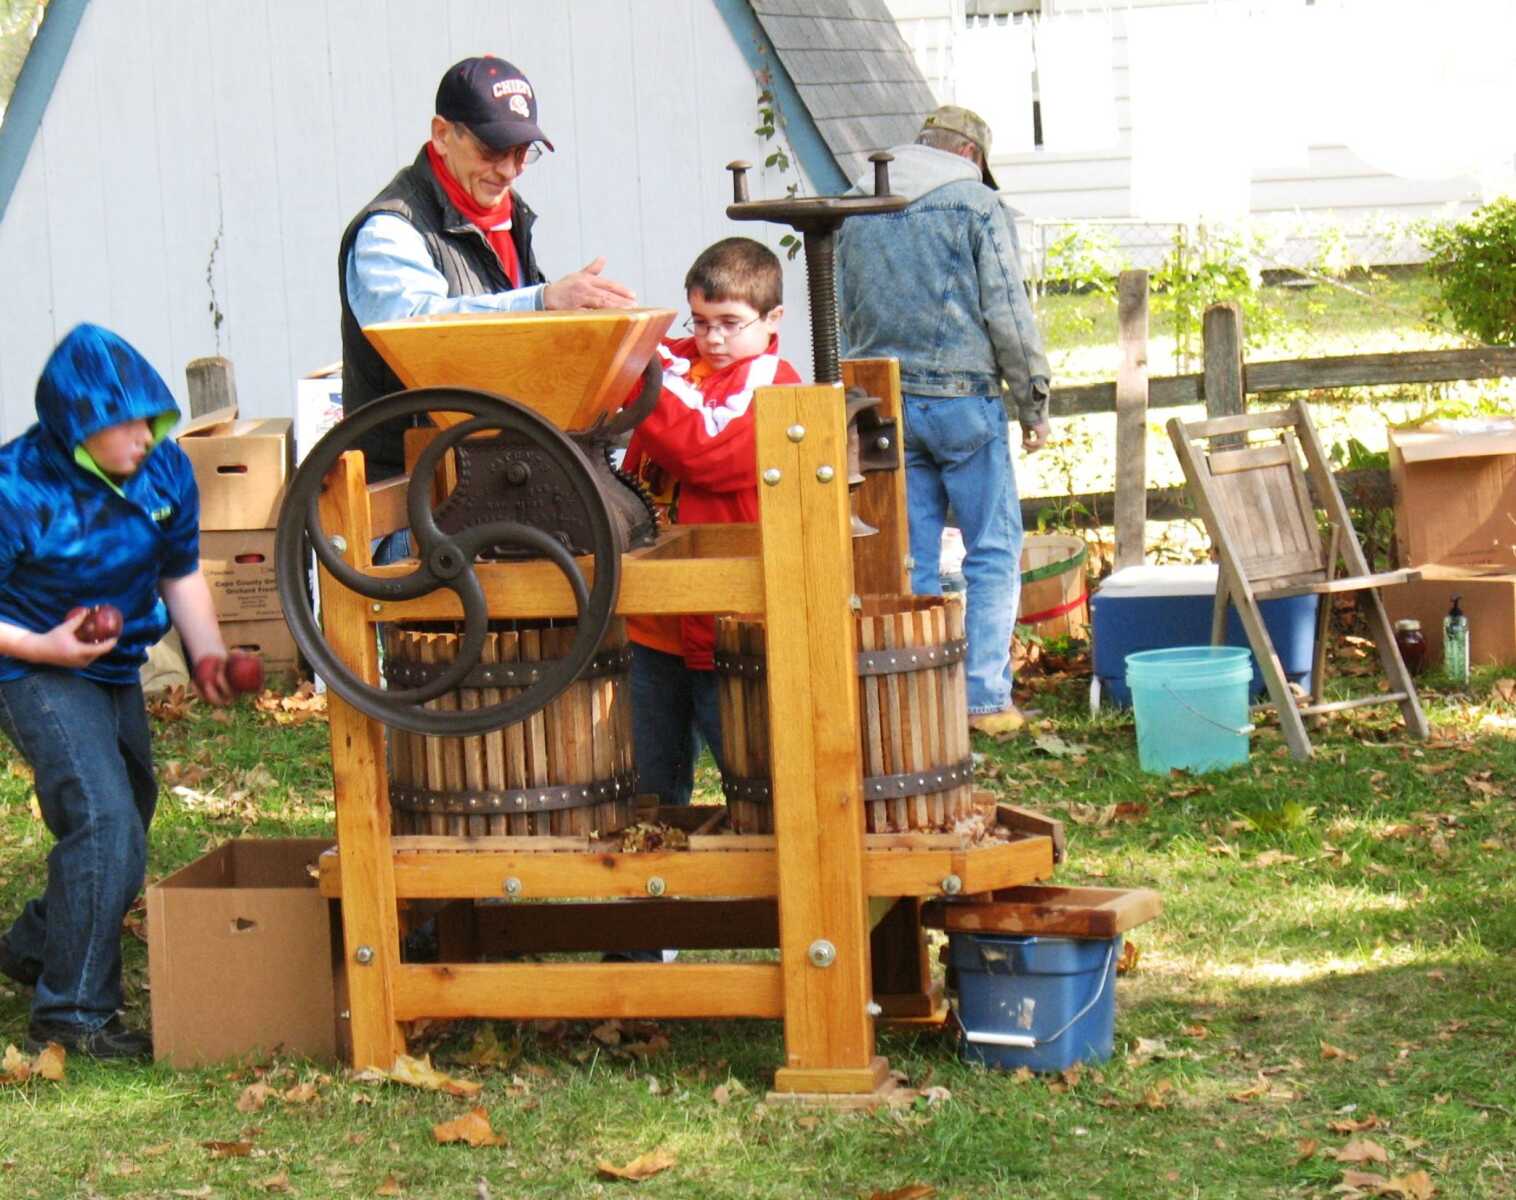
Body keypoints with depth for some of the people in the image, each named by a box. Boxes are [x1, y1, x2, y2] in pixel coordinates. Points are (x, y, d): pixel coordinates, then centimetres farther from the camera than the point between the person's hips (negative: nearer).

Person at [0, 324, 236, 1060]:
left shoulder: (165, 470, -6)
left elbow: (181, 573, 8)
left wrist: (207, 653, -7)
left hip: (117, 670, 8)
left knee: (127, 823, 21)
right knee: (105, 823, -22)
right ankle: (72, 1014, -15)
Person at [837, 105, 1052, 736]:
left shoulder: (857, 212, 12)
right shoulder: (976, 204, -4)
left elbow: (845, 313, 18)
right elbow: (1008, 313, -7)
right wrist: (1033, 400, 2)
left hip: (883, 402, 5)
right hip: (962, 399, -5)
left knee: (910, 558, 8)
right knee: (993, 552, 2)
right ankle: (985, 699, -2)